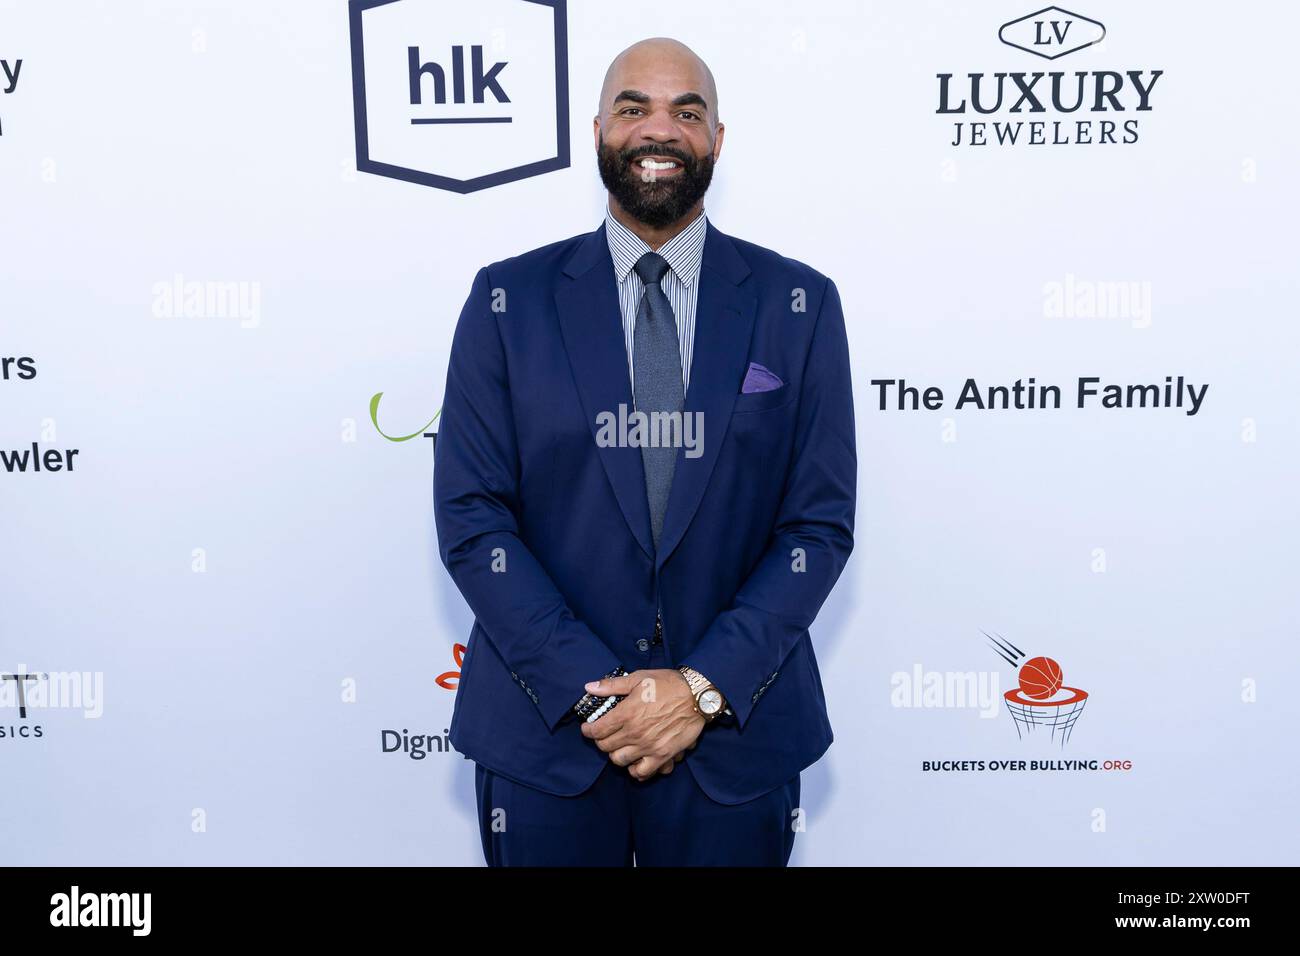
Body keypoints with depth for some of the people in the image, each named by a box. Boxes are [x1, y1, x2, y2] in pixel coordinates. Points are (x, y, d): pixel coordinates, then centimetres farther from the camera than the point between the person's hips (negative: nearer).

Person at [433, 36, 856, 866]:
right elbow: (470, 515, -4)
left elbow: (822, 523, -3)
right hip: (546, 731, 0)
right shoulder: (510, 299, -1)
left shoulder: (798, 304, 0)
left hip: (734, 734, 1)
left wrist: (705, 687, -12)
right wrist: (588, 689, -12)